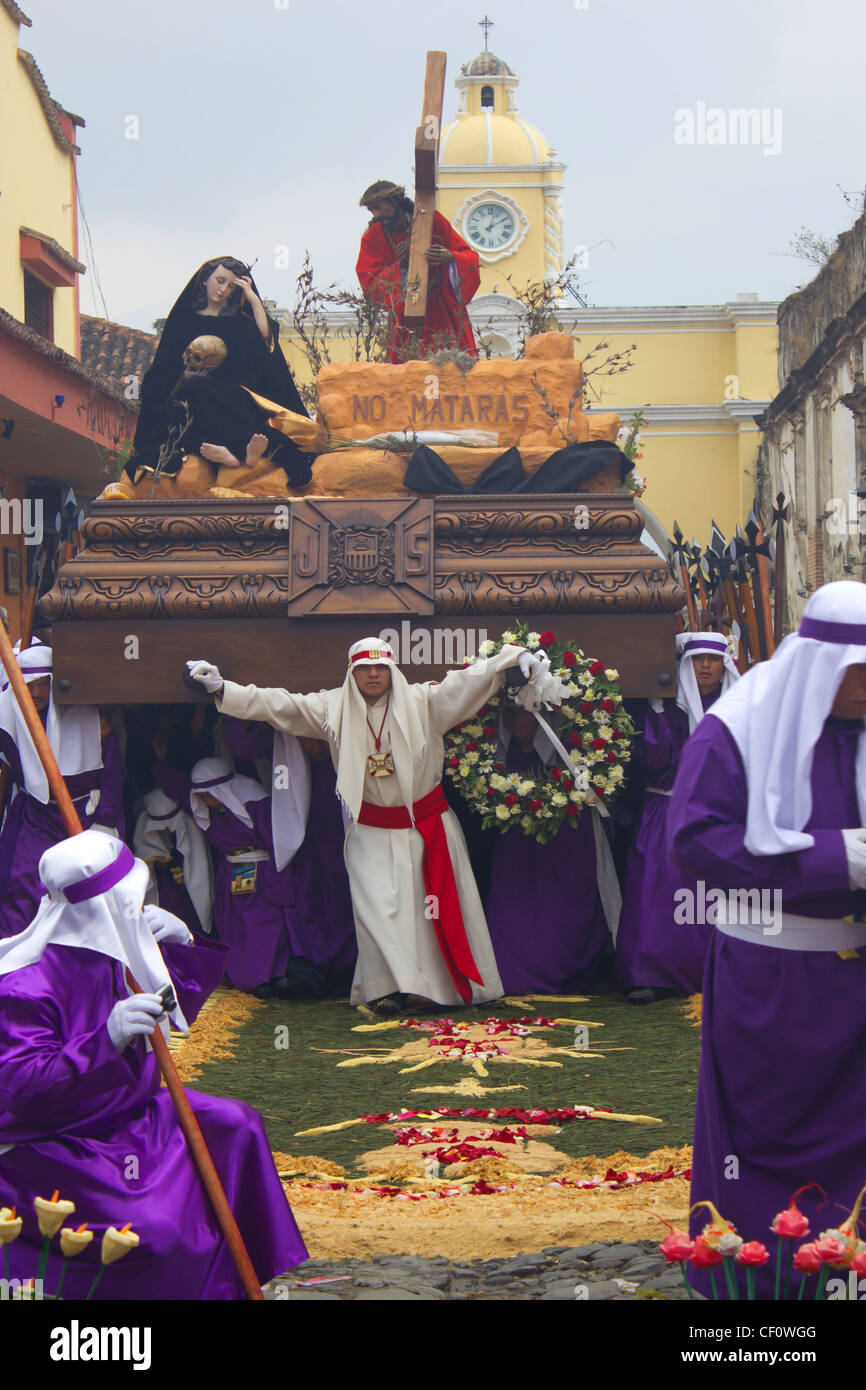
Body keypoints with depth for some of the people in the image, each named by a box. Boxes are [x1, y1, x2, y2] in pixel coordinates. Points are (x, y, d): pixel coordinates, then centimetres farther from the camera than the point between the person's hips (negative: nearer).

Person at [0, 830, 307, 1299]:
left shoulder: (112, 953, 2)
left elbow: (177, 1012, 18)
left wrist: (182, 949, -2)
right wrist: (107, 1038, -45)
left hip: (124, 1114, 10)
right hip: (49, 1149, -10)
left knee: (235, 1127, 2)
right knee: (154, 1230, -28)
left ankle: (225, 1282, 13)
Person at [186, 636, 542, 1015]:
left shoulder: (422, 702, -2)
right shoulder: (333, 709, 1)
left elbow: (468, 682, -8)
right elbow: (278, 704, -1)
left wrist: (513, 657, -23)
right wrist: (221, 687, -9)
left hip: (426, 824, 0)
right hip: (372, 831, 0)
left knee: (432, 904, -1)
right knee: (378, 905, -9)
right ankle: (385, 987, -8)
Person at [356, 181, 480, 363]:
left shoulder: (432, 220, -7)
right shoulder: (373, 237, -4)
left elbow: (469, 256, -5)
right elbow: (369, 283, -8)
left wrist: (451, 258, -29)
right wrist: (400, 266, -24)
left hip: (444, 305, -1)